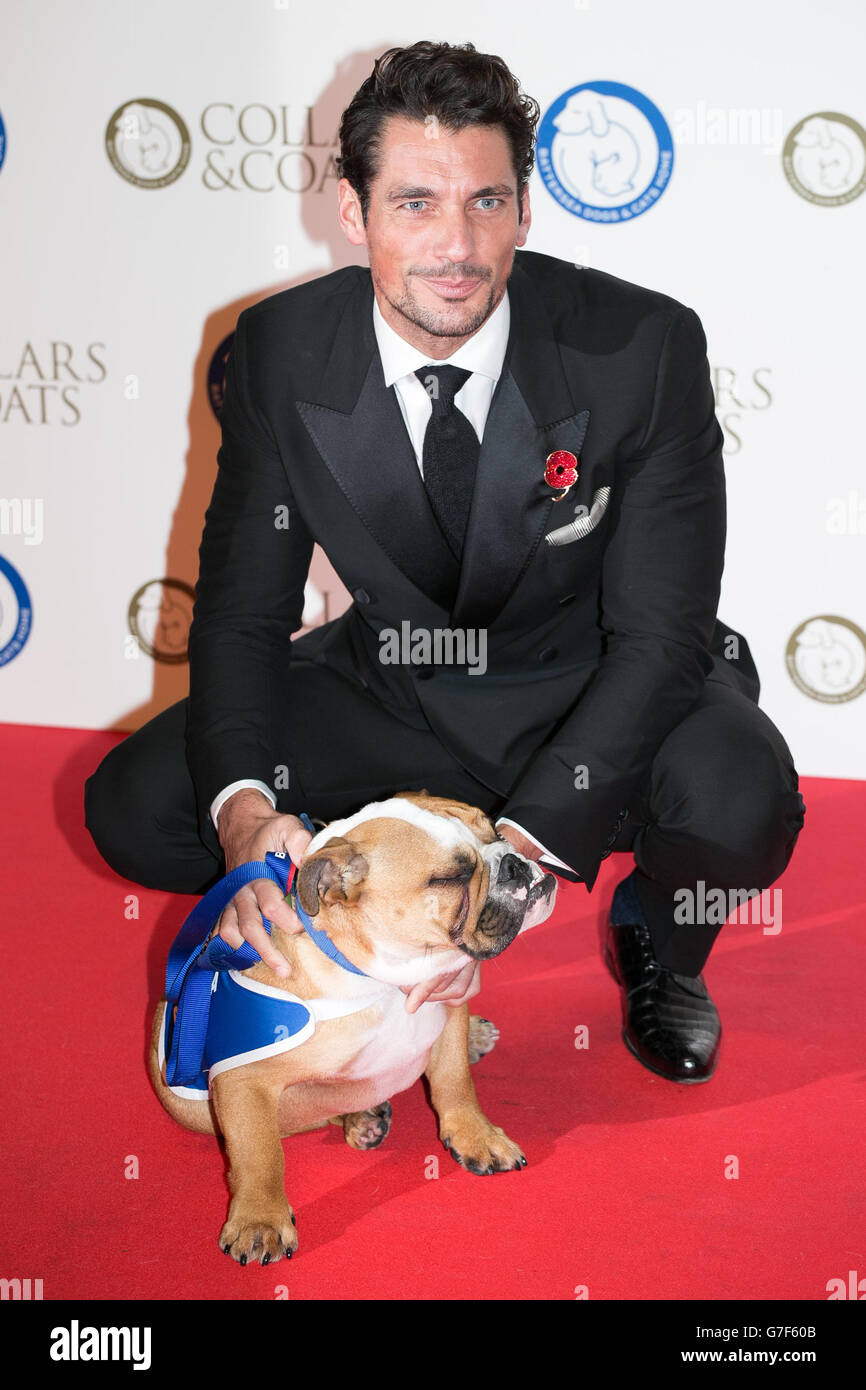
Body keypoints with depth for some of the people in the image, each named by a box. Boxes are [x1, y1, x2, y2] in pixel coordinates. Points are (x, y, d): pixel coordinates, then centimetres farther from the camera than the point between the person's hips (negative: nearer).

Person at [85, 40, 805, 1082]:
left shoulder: (643, 347, -23)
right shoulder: (280, 353, -14)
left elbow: (659, 632, -22)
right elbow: (243, 609, -10)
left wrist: (519, 848, -35)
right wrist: (244, 808, -31)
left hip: (594, 693, -2)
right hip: (392, 691, 2)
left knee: (738, 806, -34)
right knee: (136, 805, -17)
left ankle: (658, 943, 5)